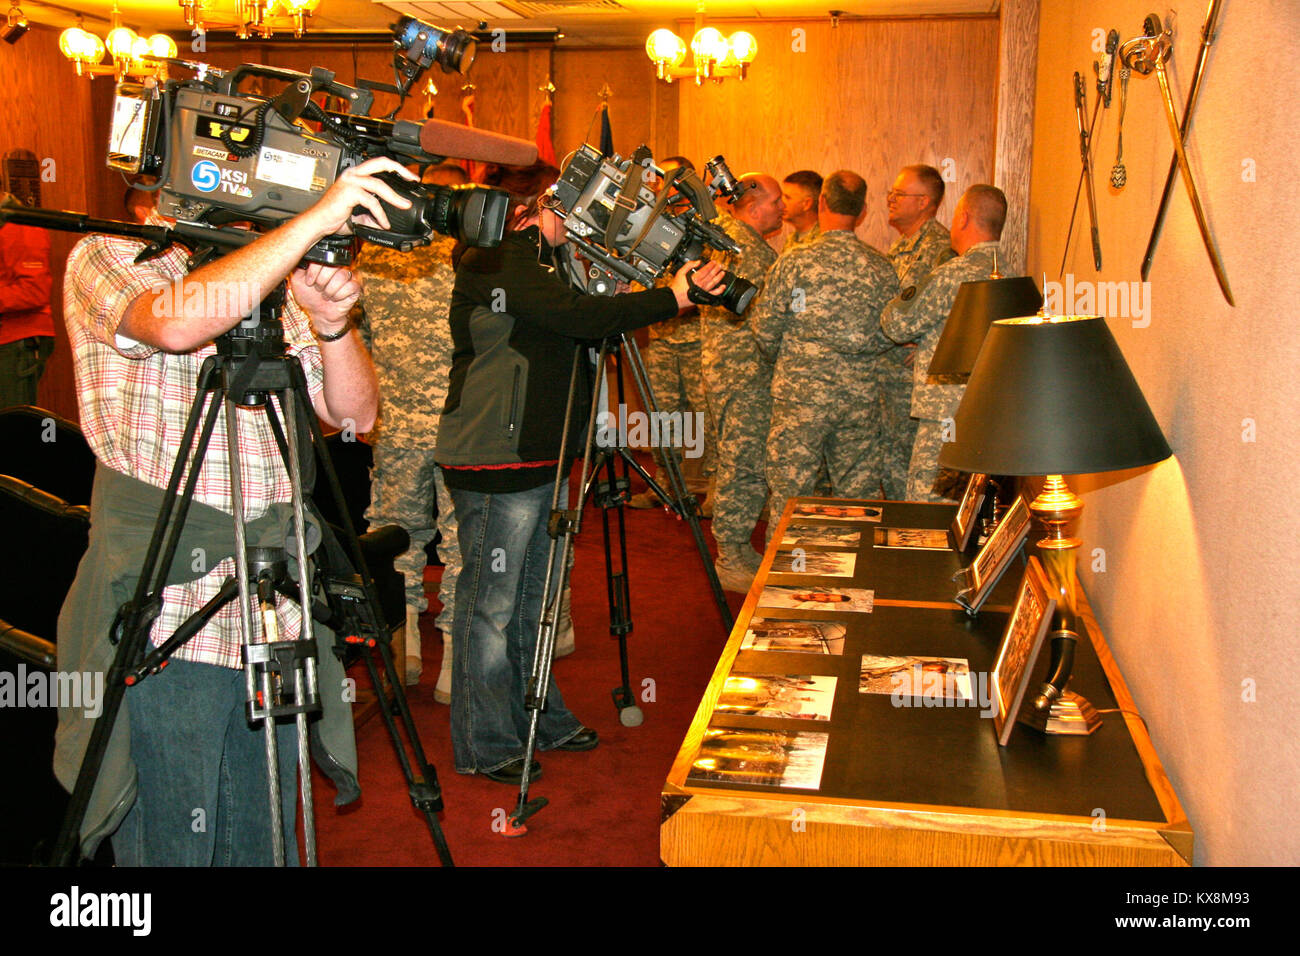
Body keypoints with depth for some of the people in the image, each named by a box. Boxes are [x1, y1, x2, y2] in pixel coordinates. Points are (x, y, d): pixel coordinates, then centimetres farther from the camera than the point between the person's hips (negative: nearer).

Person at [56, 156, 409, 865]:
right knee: (171, 845, 4)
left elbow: (353, 414, 7)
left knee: (265, 841, 14)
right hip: (167, 616, -5)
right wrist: (314, 220, -25)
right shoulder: (107, 260, -1)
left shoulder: (277, 286, 15)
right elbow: (176, 321, -25)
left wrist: (330, 323, -12)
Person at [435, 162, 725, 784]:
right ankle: (485, 746, 13)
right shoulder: (494, 263, -13)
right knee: (490, 606, 0)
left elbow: (576, 323, 14)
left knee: (532, 600, 18)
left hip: (537, 460, 10)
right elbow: (579, 317, -24)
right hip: (496, 463, -10)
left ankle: (542, 721, 31)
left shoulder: (539, 262, 18)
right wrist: (675, 298, -20)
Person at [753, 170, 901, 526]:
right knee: (860, 494, 13)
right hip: (861, 397, 3)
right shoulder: (881, 267, 1)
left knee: (789, 493, 6)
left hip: (800, 394, -3)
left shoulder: (795, 262, -9)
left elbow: (765, 329, -4)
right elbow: (888, 337, 5)